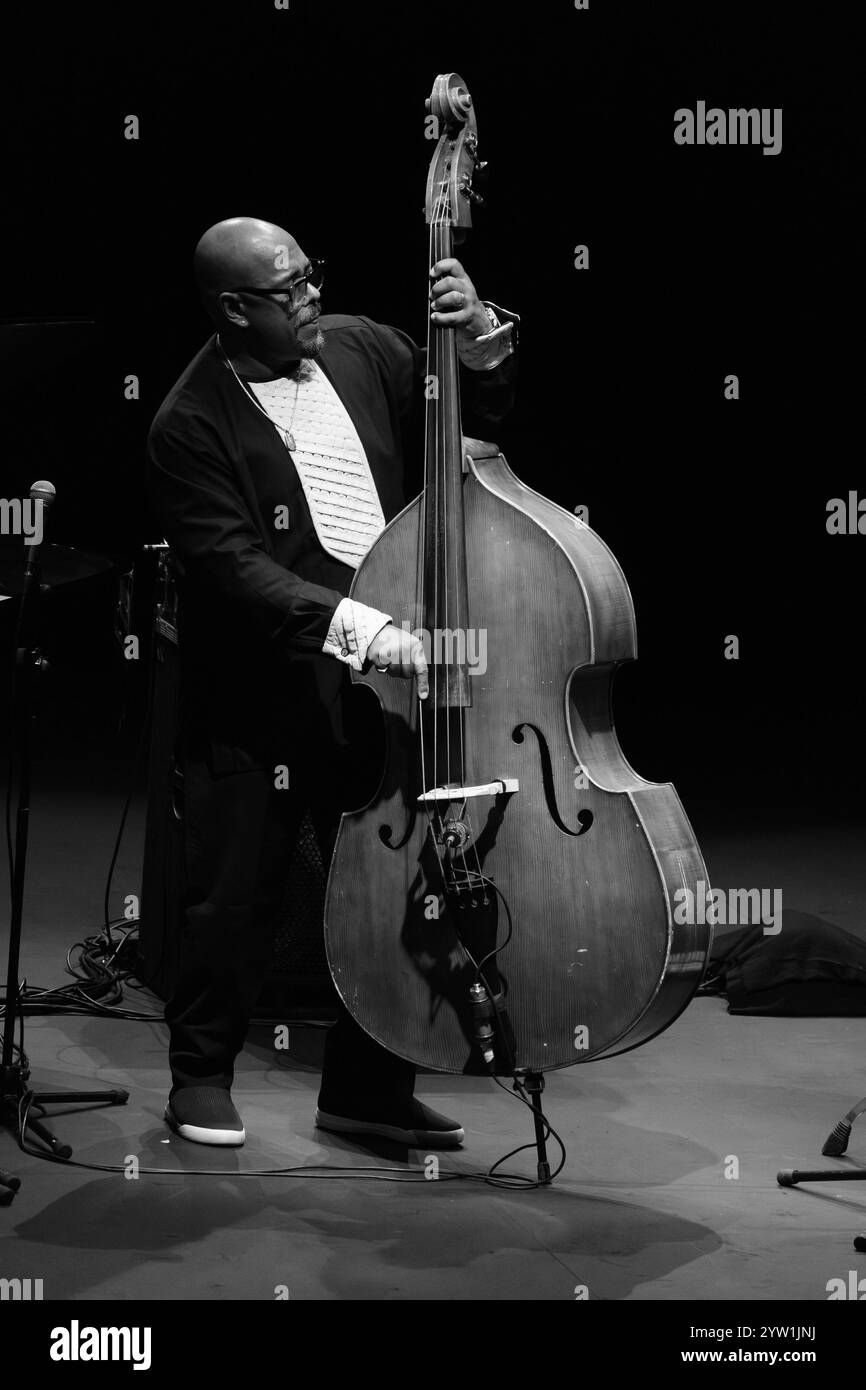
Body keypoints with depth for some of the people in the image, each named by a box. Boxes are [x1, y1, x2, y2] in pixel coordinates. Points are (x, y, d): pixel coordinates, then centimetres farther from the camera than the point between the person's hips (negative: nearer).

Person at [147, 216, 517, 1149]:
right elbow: (231, 566, -21)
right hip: (261, 701, -5)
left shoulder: (357, 347, 3)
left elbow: (478, 410, 15)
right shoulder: (190, 426, -13)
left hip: (382, 684, 5)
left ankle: (367, 1090, 23)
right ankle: (201, 1079, 23)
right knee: (233, 897, 5)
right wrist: (356, 625, -30)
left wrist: (481, 336, -5)